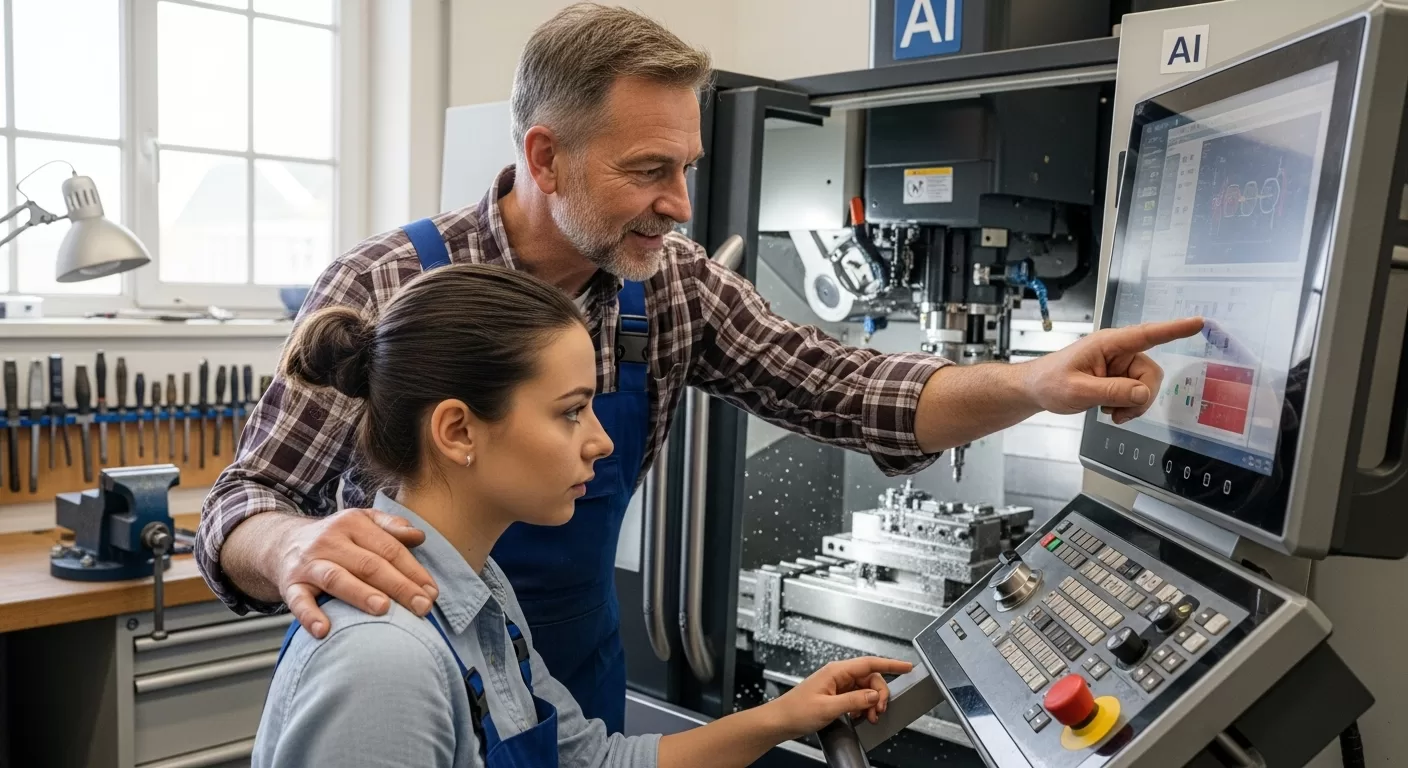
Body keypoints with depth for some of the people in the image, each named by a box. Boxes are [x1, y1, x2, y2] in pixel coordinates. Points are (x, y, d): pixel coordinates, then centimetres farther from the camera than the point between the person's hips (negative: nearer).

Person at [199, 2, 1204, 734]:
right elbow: (243, 504, -17)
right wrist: (297, 545, -41)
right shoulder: (387, 288, -22)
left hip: (580, 684, 3)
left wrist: (1034, 382, -27)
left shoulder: (676, 285, -11)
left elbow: (841, 391, -12)